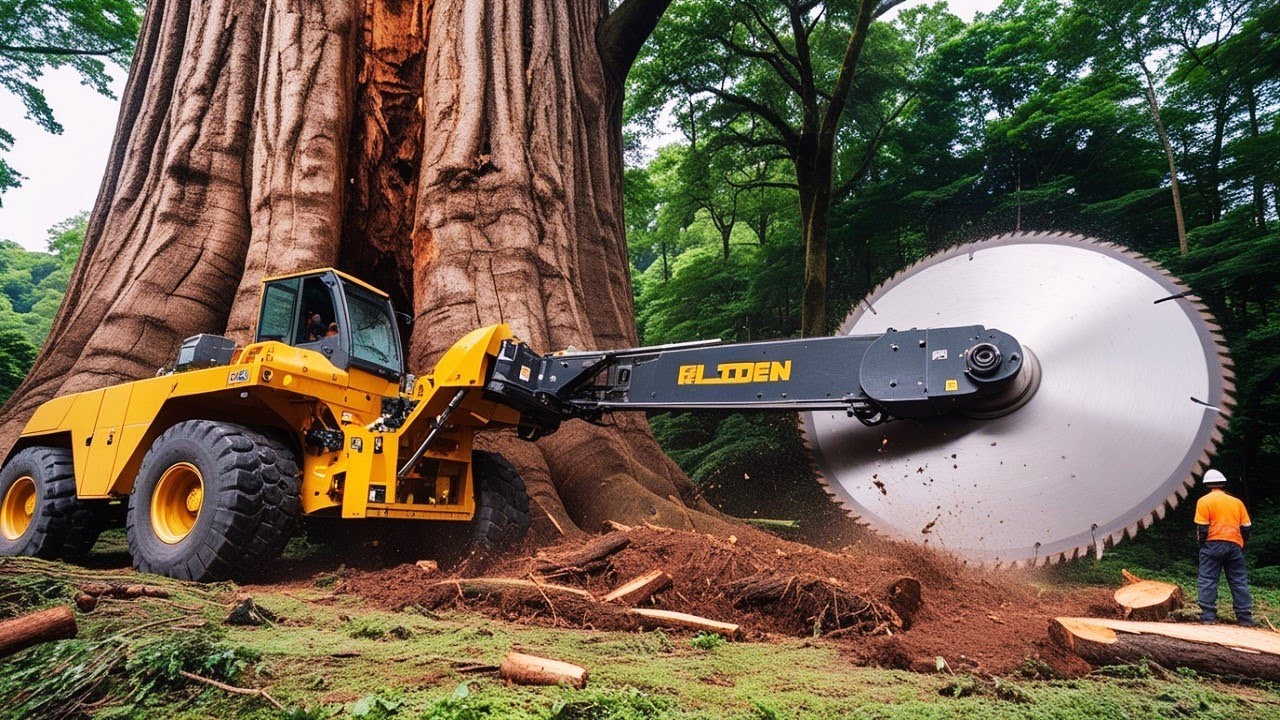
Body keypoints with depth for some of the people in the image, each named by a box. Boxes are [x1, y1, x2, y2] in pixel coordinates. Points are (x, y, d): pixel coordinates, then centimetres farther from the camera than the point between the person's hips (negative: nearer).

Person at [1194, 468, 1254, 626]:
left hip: (1213, 545, -4)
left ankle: (1208, 615, -6)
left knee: (1207, 580, -2)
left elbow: (1202, 528, -8)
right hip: (1235, 546, 4)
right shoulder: (1237, 502, 13)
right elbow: (1246, 527, 10)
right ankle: (1245, 617, 12)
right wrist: (1242, 544, 21)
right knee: (1239, 582, 10)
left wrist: (1202, 544, 3)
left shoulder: (1204, 501, -1)